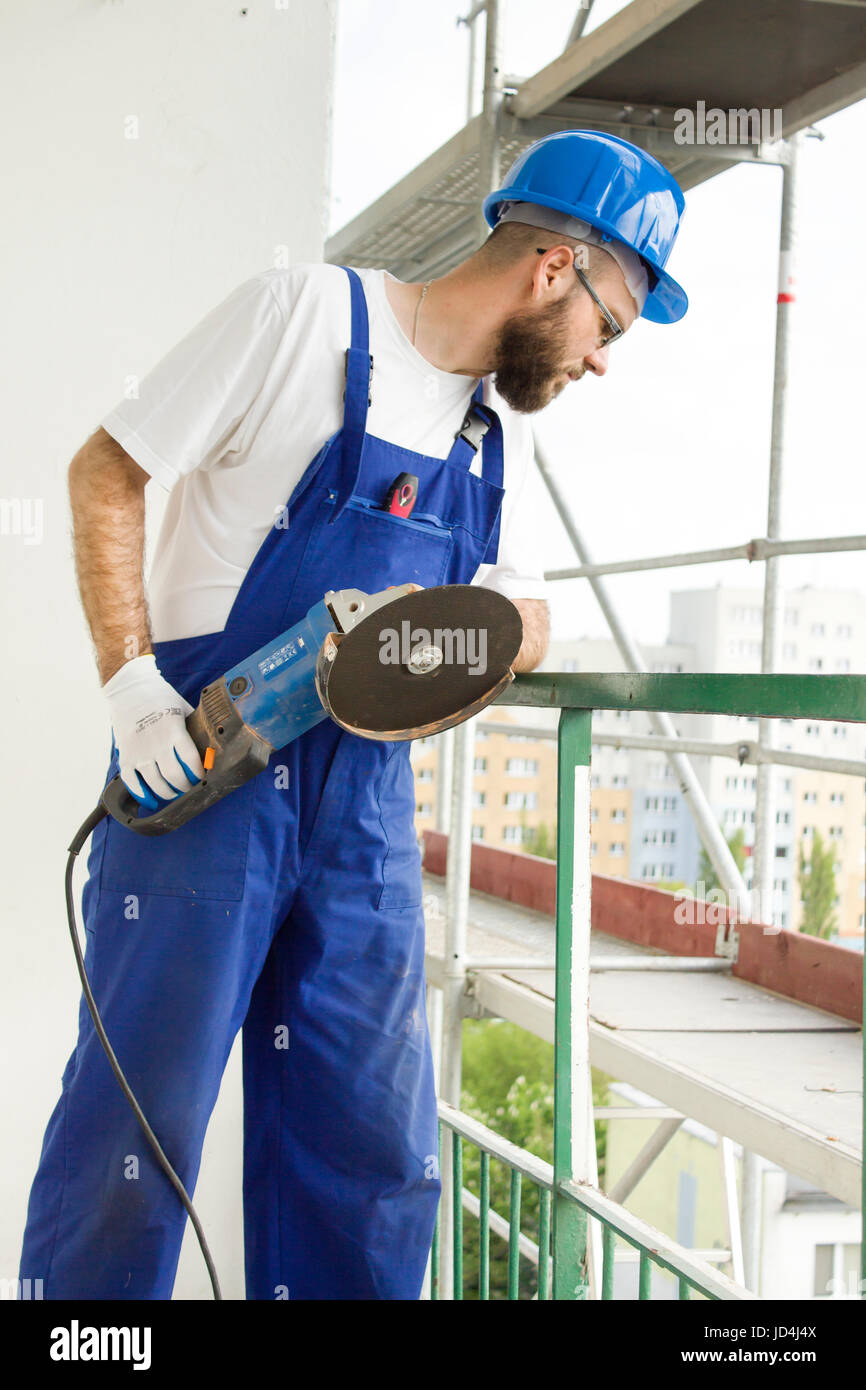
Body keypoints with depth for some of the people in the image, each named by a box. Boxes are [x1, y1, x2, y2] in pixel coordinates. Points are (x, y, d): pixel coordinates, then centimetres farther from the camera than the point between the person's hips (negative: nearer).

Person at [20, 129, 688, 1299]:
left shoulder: (500, 426, 13)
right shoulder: (306, 314, -7)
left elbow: (526, 621, 17)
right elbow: (106, 475, -6)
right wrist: (132, 681, -17)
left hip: (365, 797, 6)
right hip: (204, 767, -6)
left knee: (375, 1157, 8)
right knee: (138, 1122, -5)